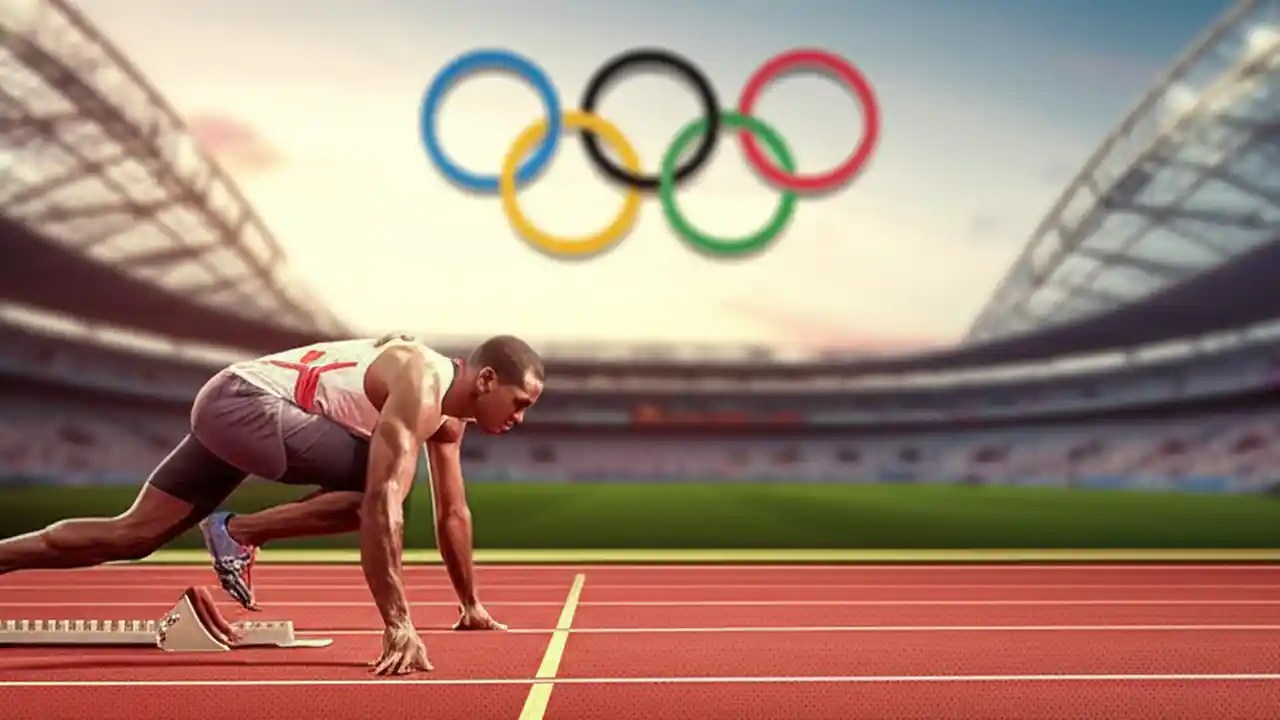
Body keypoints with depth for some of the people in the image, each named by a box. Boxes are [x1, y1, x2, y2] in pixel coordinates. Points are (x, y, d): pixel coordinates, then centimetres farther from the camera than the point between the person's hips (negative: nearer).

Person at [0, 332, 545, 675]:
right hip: (244, 399, -9)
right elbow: (381, 505, -30)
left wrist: (471, 606, 24)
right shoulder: (421, 389, -20)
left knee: (132, 535, 11)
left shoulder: (449, 411, 9)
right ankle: (240, 531, -9)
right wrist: (398, 624, -31)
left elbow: (452, 513, 20)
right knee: (379, 492, -19)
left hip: (229, 410, 9)